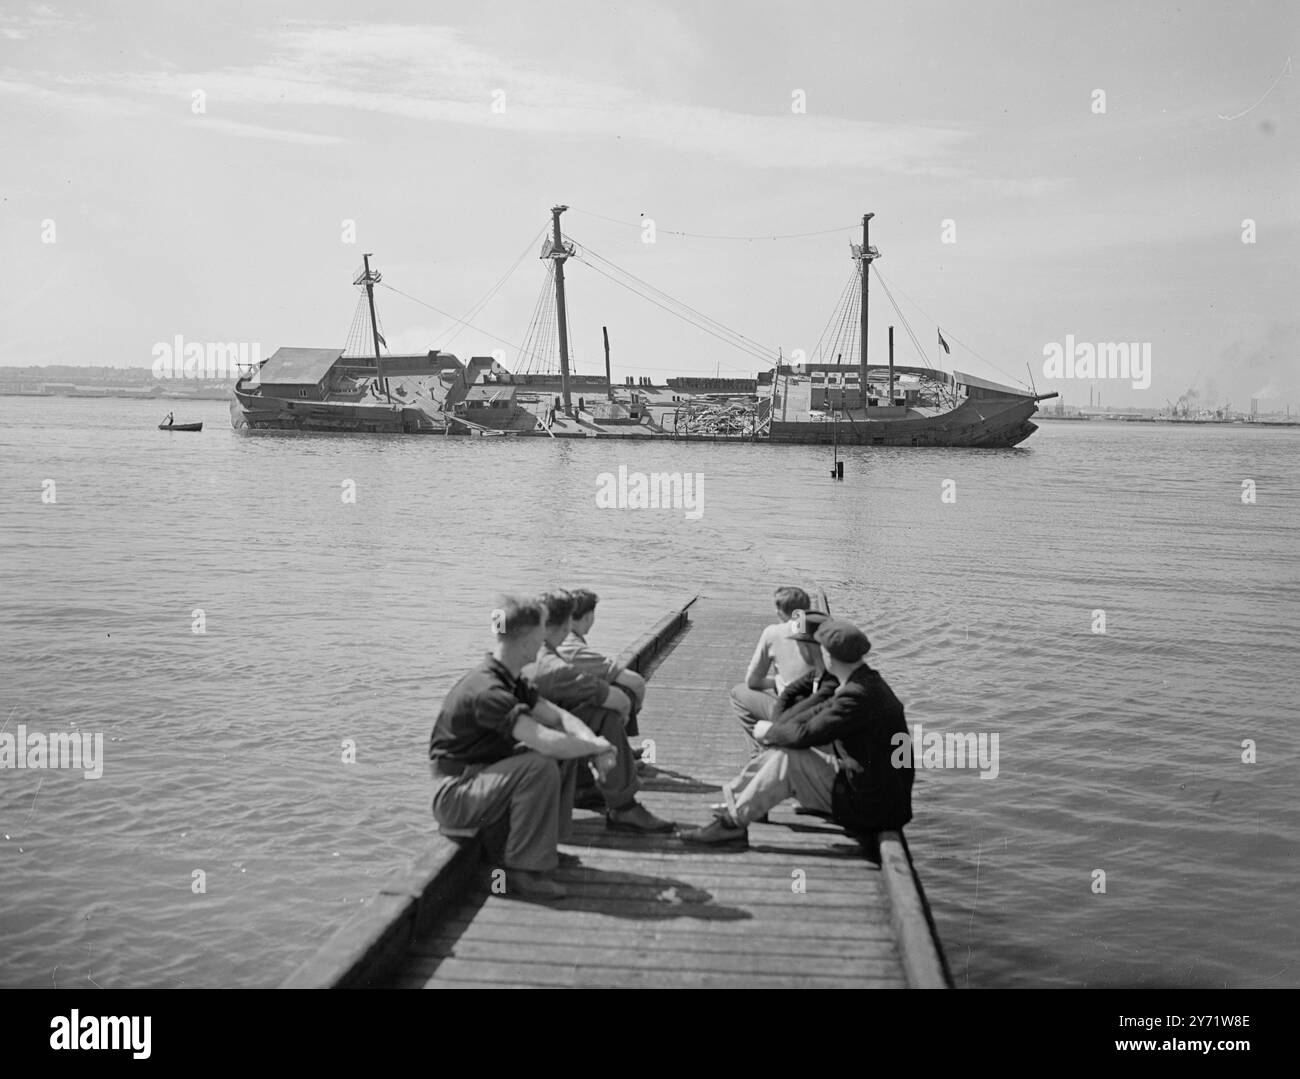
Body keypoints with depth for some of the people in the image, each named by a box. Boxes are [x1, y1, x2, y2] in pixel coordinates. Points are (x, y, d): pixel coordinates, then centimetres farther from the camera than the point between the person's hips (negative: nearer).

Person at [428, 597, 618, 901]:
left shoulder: (512, 681, 5)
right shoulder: (487, 691, -28)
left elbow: (559, 717, 6)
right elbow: (547, 742, -35)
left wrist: (594, 745, -13)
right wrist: (597, 747, -18)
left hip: (484, 775, 10)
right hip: (454, 796, -10)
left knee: (566, 753, 4)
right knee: (540, 767, -30)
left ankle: (546, 841, 13)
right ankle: (524, 869, -19)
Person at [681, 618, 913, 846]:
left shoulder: (859, 696, -26)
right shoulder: (866, 681, 6)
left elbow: (805, 733, -23)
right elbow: (818, 711, 8)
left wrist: (770, 731, -5)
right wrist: (773, 728, -4)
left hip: (870, 808, -9)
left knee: (788, 757, -16)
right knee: (781, 749, 7)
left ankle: (732, 821, -6)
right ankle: (732, 803, 9)